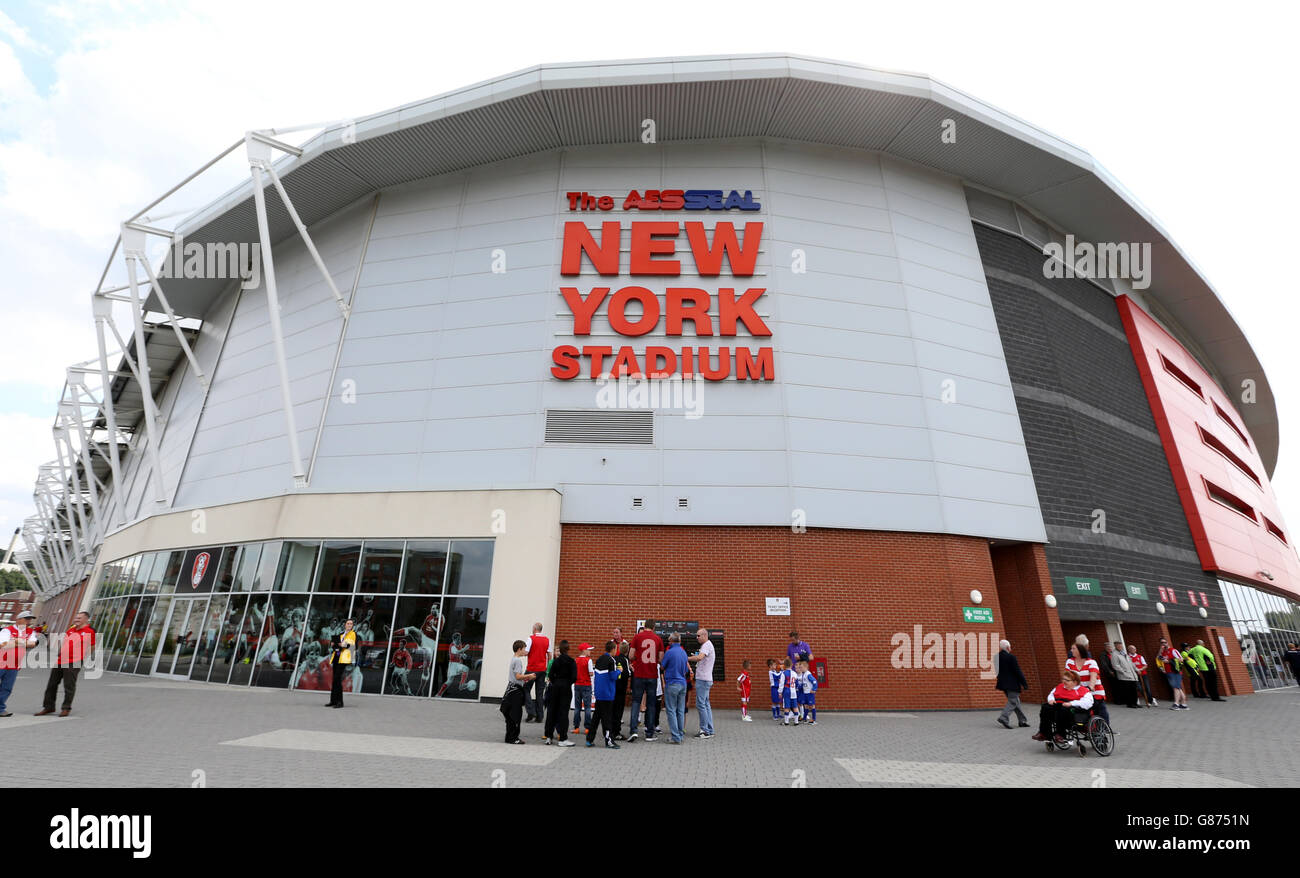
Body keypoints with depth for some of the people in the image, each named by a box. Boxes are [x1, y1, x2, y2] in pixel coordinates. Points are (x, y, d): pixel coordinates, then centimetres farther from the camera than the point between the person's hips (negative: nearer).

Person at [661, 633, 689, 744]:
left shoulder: (669, 652, -12)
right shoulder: (684, 652, 8)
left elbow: (663, 666, -1)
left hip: (672, 684, -6)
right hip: (683, 684, 6)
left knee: (671, 711, -1)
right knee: (680, 711, 12)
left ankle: (675, 737, -2)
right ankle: (681, 734, 16)